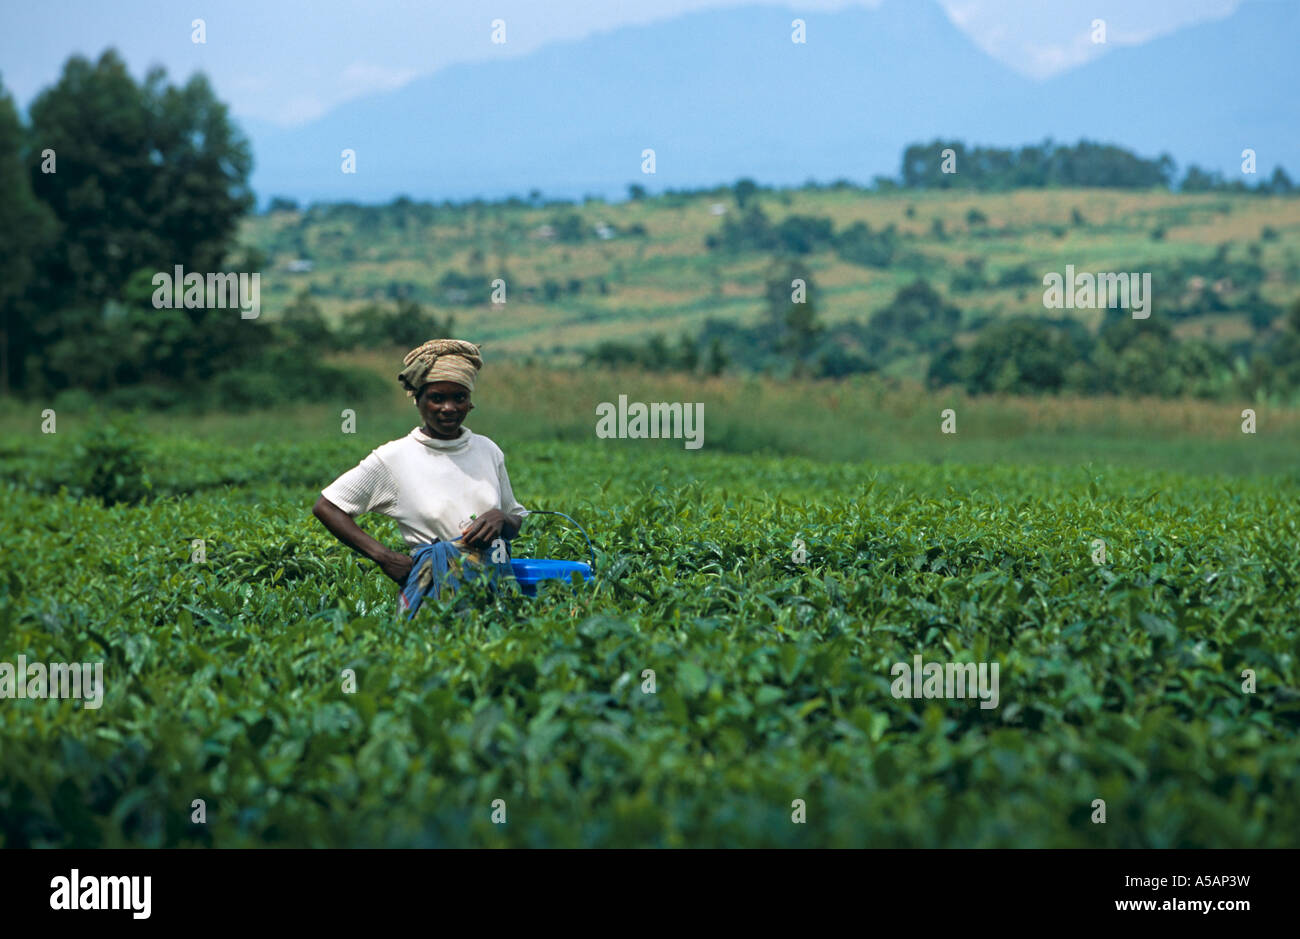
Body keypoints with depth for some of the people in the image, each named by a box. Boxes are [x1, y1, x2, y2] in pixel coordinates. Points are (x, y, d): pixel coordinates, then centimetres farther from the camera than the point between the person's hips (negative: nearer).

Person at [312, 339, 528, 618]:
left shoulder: (488, 451, 13)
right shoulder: (394, 458, 0)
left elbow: (517, 522, 24)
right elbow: (325, 507, 3)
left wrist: (501, 518, -2)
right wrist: (382, 555, -7)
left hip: (498, 581, 4)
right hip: (435, 589, -3)